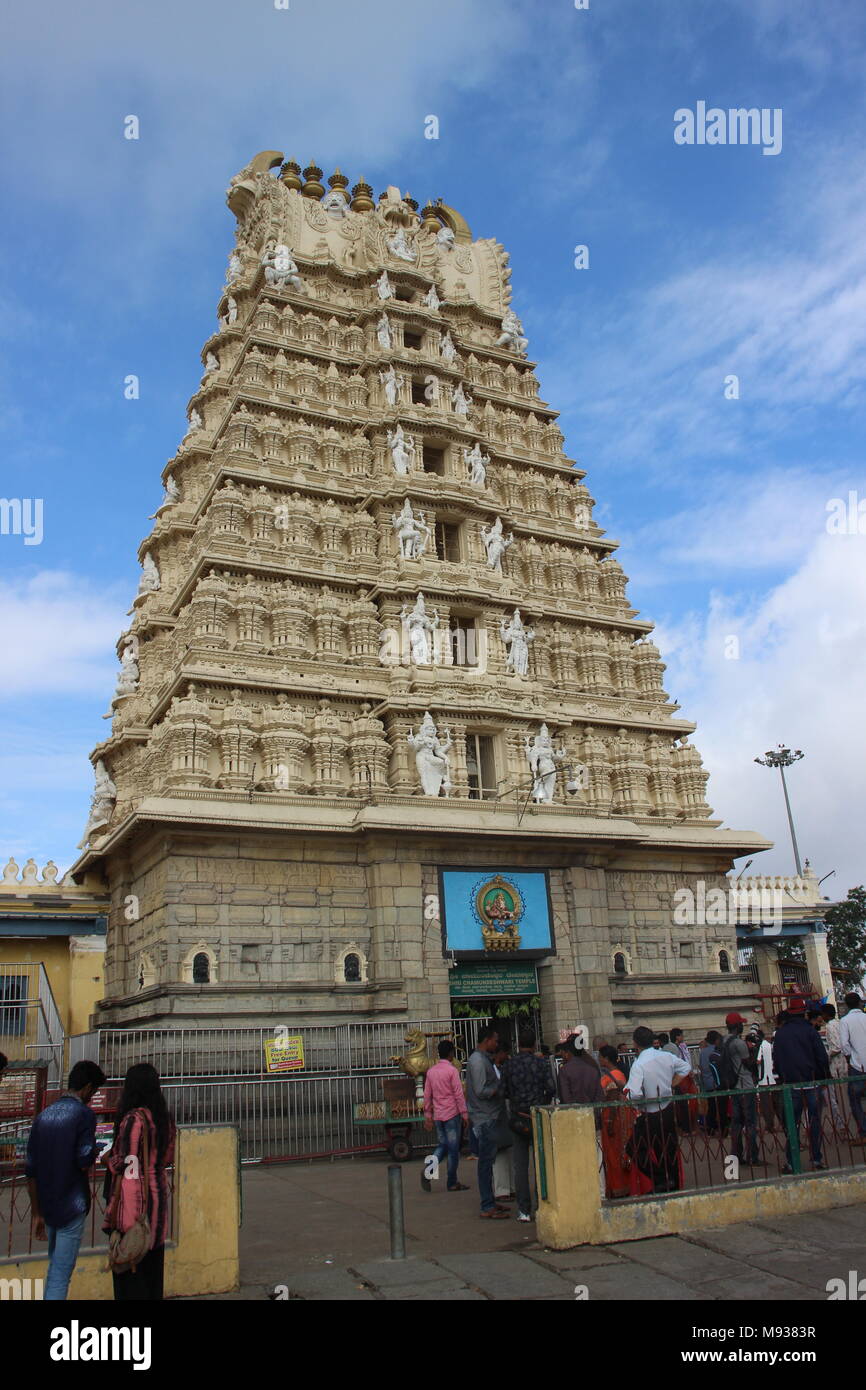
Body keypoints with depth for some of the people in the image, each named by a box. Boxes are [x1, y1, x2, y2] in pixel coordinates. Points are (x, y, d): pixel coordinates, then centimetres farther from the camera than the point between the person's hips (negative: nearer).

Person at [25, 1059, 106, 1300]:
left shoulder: (43, 1116, 8)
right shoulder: (83, 1114, -11)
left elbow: (31, 1171, 8)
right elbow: (84, 1161, -19)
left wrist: (36, 1213, 13)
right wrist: (95, 1154, 4)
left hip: (47, 1205, 7)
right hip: (72, 1206, -7)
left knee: (54, 1268, 22)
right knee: (61, 1274, -2)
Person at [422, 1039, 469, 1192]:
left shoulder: (431, 1071, 7)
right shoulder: (452, 1070, -11)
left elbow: (427, 1095, 11)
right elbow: (458, 1093, -13)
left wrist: (428, 1115, 17)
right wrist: (464, 1113, -7)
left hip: (438, 1115, 6)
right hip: (452, 1114, -6)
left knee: (443, 1145, 16)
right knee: (453, 1148, 3)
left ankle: (428, 1168, -6)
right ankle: (452, 1183, 9)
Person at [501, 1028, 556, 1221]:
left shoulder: (509, 1064, -1)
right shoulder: (541, 1063, -5)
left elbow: (504, 1091, -2)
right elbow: (551, 1089, -10)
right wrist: (544, 1102, 9)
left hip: (517, 1119, 1)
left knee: (520, 1166, 6)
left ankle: (524, 1210, 6)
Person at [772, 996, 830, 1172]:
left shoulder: (779, 1034, 6)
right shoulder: (809, 1031, -4)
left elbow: (776, 1061, 9)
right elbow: (822, 1057, -5)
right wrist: (824, 1078, 6)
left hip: (791, 1084, 2)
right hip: (811, 1082, -2)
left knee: (792, 1123, 5)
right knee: (815, 1121, 6)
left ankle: (790, 1163, 3)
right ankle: (817, 1159, 7)